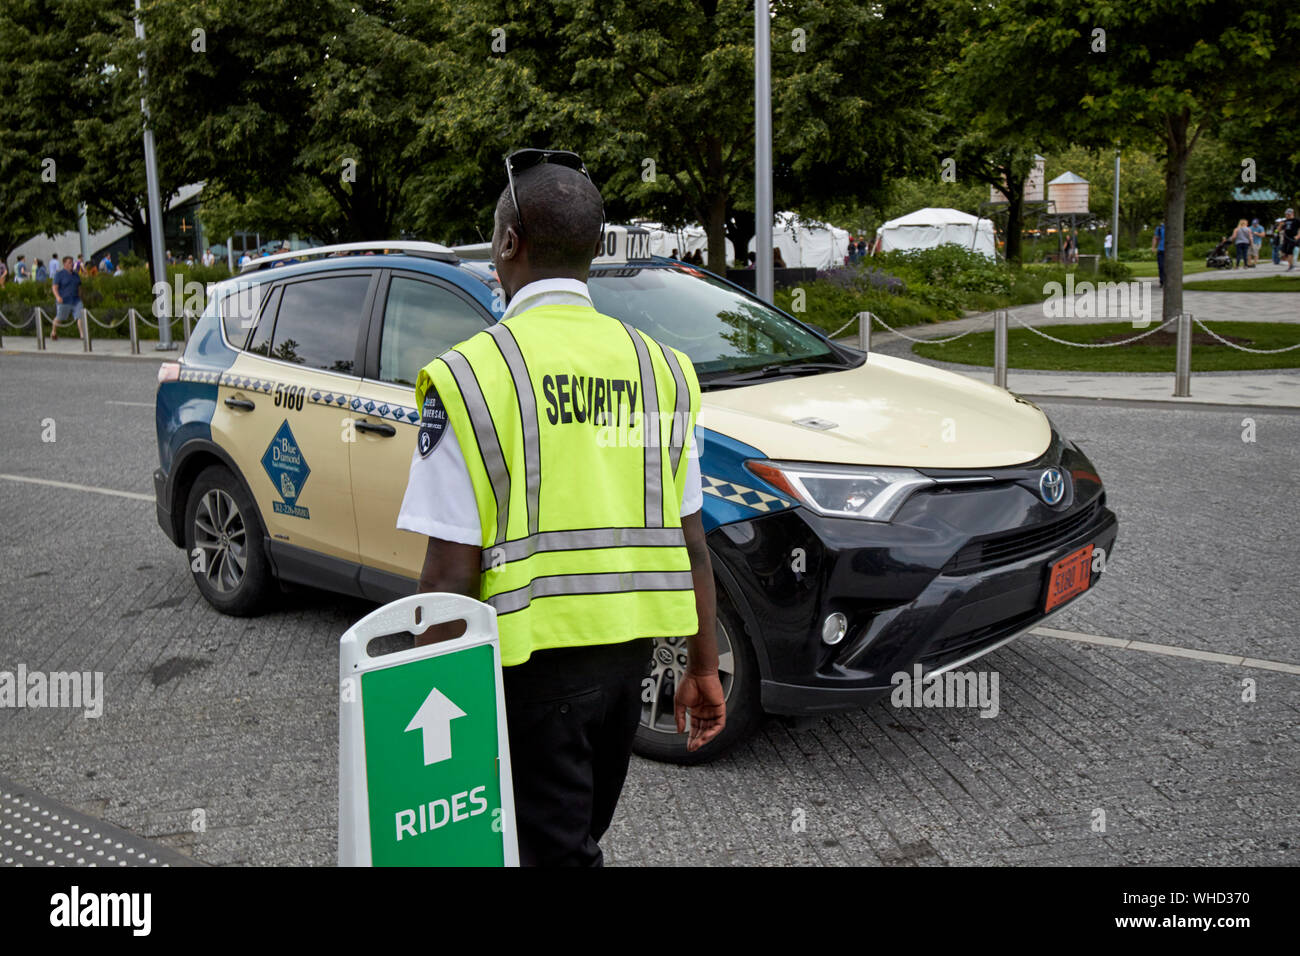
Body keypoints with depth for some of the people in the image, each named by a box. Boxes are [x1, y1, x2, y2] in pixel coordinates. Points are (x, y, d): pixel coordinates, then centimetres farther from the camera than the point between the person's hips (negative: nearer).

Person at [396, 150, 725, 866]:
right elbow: (692, 543, 5)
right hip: (630, 646, 6)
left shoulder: (471, 375, -13)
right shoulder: (658, 366, 3)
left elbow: (452, 575, -15)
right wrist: (703, 668, 14)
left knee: (553, 845, 8)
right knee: (580, 828, 25)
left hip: (534, 658, -5)